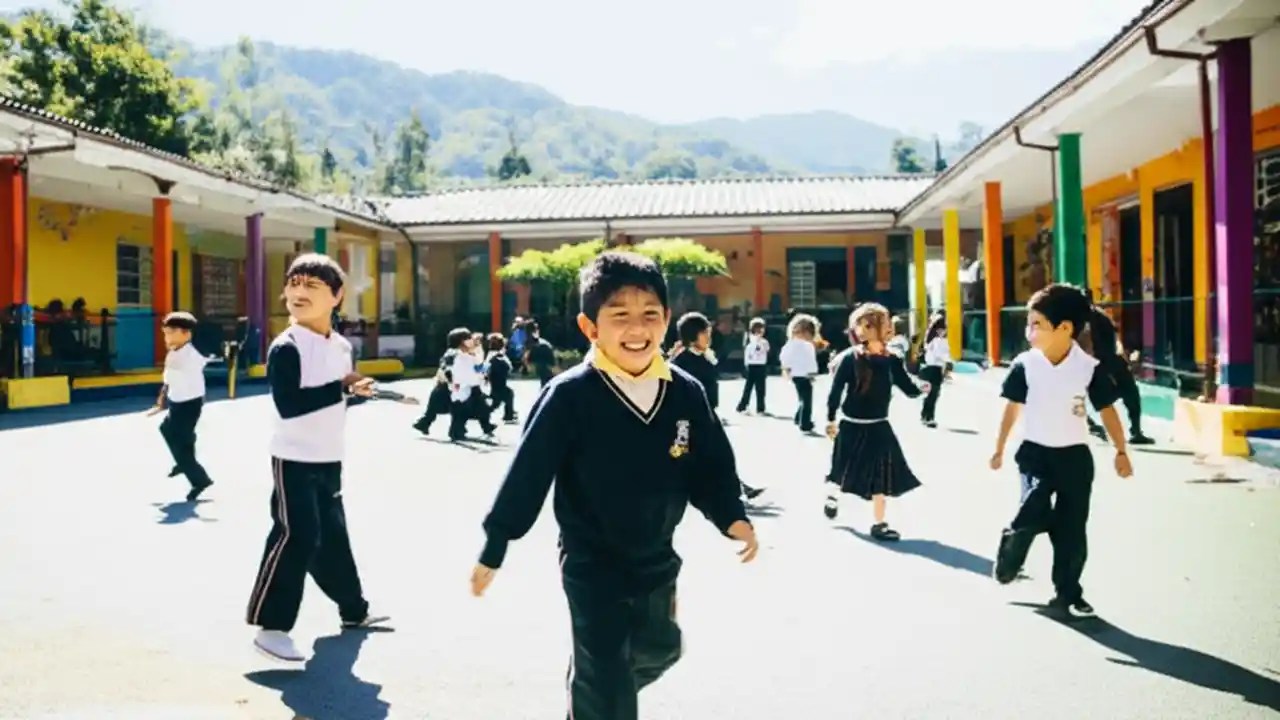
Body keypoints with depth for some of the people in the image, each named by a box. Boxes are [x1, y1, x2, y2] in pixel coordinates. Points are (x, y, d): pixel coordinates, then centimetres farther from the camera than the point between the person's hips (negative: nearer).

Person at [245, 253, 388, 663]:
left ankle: (353, 609, 35)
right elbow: (288, 404, -29)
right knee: (296, 537, -13)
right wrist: (341, 388, -30)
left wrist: (358, 391, 1)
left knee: (333, 535, 20)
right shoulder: (286, 348, -17)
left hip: (330, 459, 7)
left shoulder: (342, 346, 7)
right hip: (294, 460, -7)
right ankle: (271, 626, -6)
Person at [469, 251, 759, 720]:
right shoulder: (570, 395, -21)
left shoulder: (686, 393, -8)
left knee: (660, 650, 25)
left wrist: (732, 517, -12)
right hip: (592, 565, -6)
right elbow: (527, 474, -16)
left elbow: (711, 466, 3)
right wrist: (494, 549, -12)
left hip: (657, 559, 6)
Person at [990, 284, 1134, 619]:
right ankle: (1006, 562, 9)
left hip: (1075, 455, 1)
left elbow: (1107, 410, 1)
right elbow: (1013, 408, 5)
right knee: (1033, 511, -19)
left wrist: (1121, 451, -1)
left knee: (1071, 529, 4)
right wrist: (999, 449, 10)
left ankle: (1068, 594, 18)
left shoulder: (1090, 367, -9)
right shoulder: (1025, 364, -6)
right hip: (1035, 451, -1)